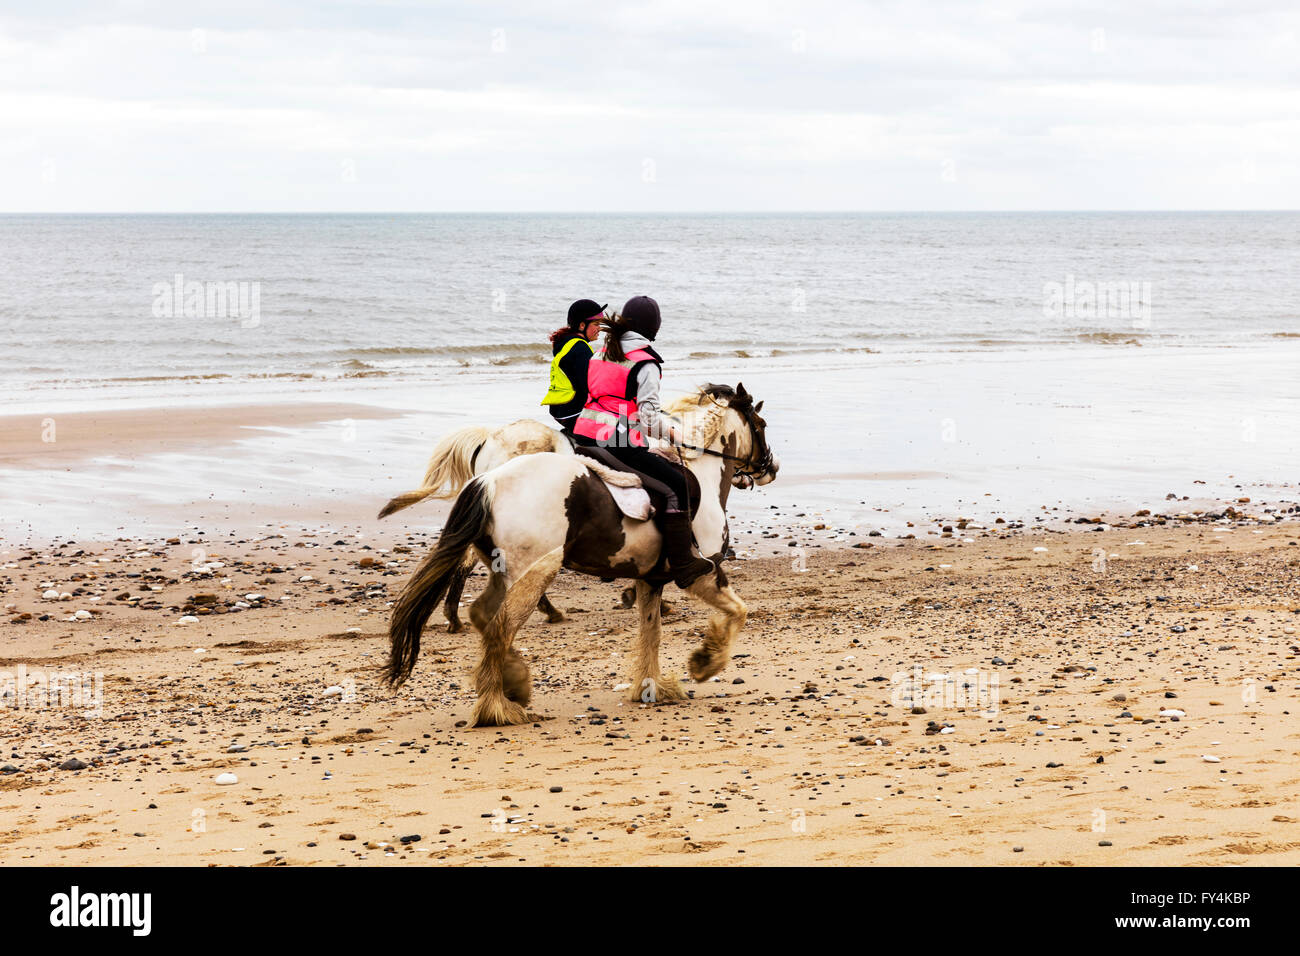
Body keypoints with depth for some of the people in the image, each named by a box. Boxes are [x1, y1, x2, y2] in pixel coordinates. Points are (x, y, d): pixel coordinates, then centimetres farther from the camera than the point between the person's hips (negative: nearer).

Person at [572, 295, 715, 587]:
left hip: (583, 436, 9)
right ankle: (682, 565, -4)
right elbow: (648, 416, -14)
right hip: (619, 446, -9)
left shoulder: (601, 353, 14)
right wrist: (671, 431, 5)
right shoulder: (645, 363, -9)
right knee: (676, 485, -2)